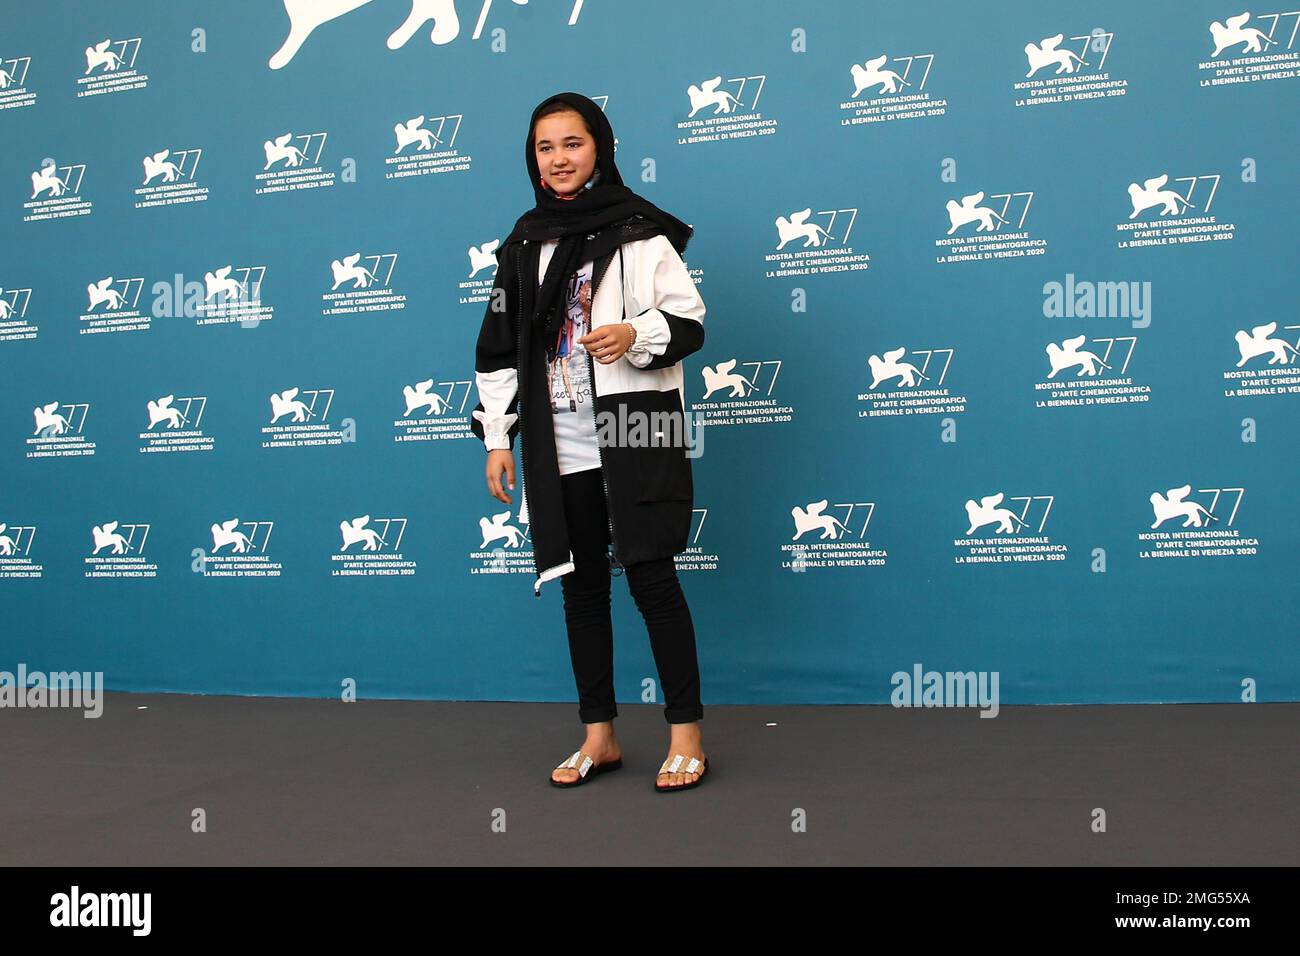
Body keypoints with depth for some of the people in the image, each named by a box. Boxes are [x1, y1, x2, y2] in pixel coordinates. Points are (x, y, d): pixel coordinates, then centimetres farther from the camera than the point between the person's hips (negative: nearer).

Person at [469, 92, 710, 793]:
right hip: (558, 446, 5)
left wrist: (636, 333, -22)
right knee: (580, 586, 9)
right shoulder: (524, 246, 11)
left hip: (634, 434, -4)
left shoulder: (637, 230, -1)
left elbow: (689, 320, -3)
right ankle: (599, 737, 20)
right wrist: (497, 437, 9)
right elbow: (498, 349, 13)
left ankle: (686, 734, 7)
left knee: (651, 578, -5)